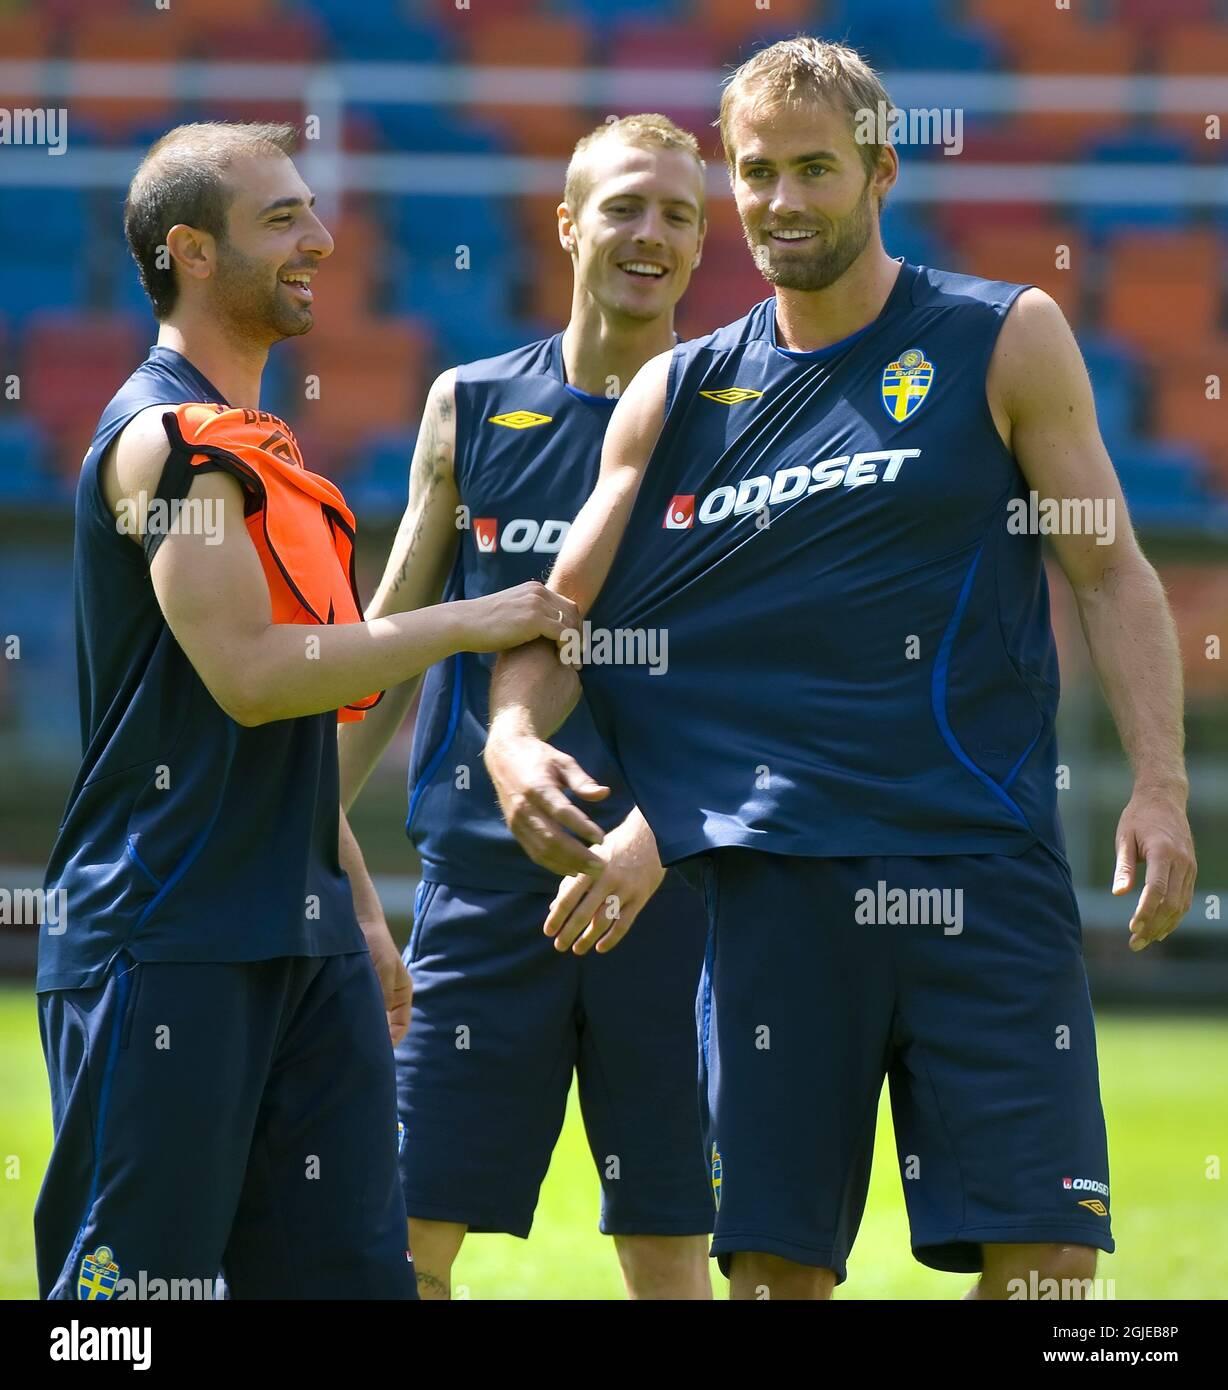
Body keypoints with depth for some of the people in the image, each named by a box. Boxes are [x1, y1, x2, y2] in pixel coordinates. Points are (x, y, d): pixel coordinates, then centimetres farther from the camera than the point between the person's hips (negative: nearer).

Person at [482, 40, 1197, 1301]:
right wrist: (513, 733, -8)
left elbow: (1109, 573, 4)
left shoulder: (1005, 342, 4)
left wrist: (1160, 786, -6)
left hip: (980, 862, -2)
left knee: (1046, 1252, -8)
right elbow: (559, 612, 13)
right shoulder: (678, 396, 11)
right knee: (775, 1258, 2)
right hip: (774, 869, 2)